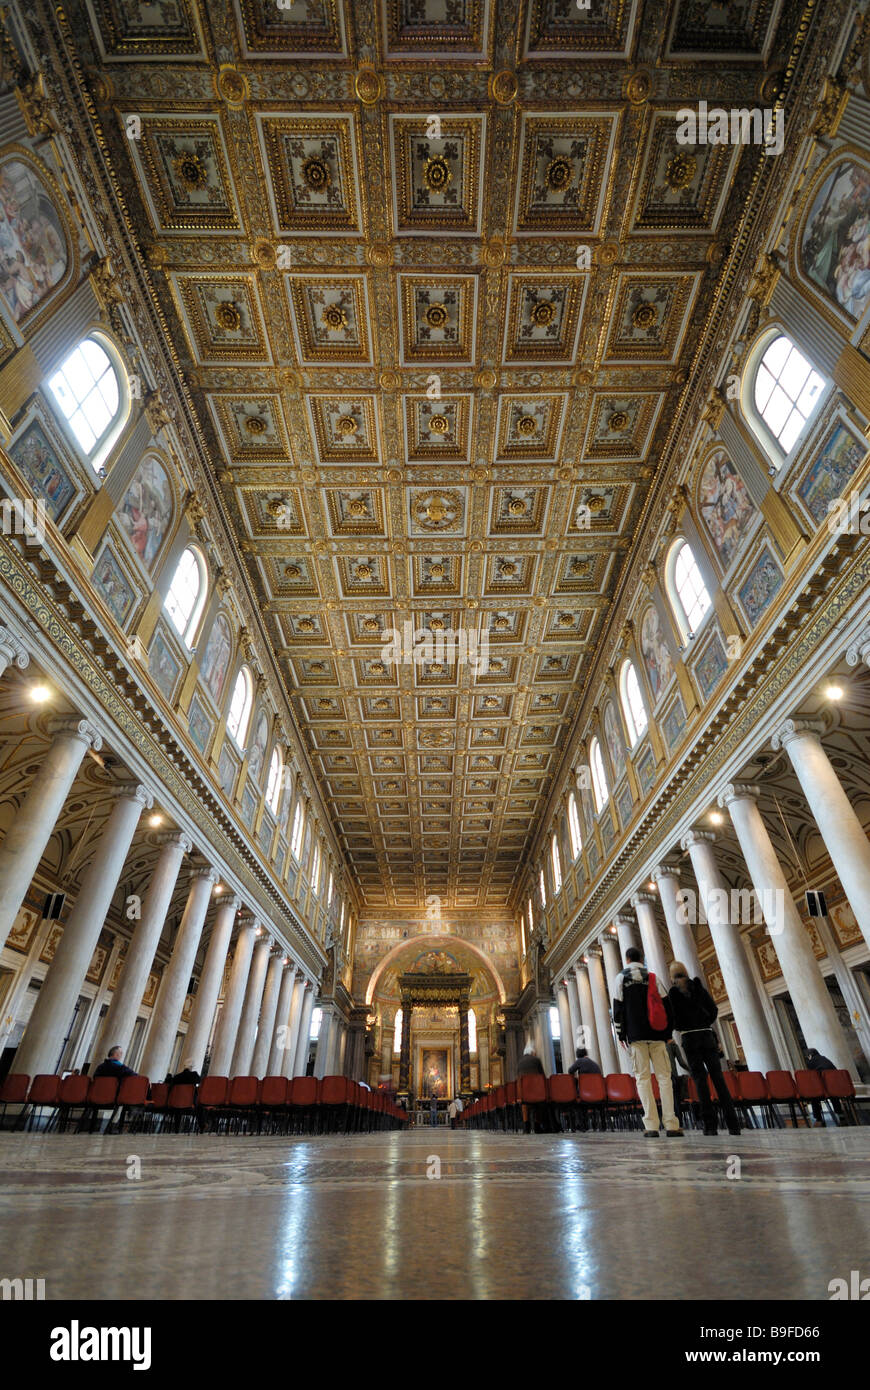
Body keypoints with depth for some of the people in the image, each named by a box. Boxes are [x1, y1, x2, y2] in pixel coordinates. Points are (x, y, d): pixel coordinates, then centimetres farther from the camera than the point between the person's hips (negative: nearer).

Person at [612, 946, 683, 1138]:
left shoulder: (621, 978, 5)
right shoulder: (652, 977, 9)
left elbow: (618, 1008, 0)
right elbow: (666, 1005, 6)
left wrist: (620, 1034, 6)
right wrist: (667, 1033, 13)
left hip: (635, 1034, -2)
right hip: (656, 1034, 2)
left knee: (643, 1077, -1)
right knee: (664, 1077, 5)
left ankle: (651, 1126, -5)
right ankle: (671, 1125, 0)